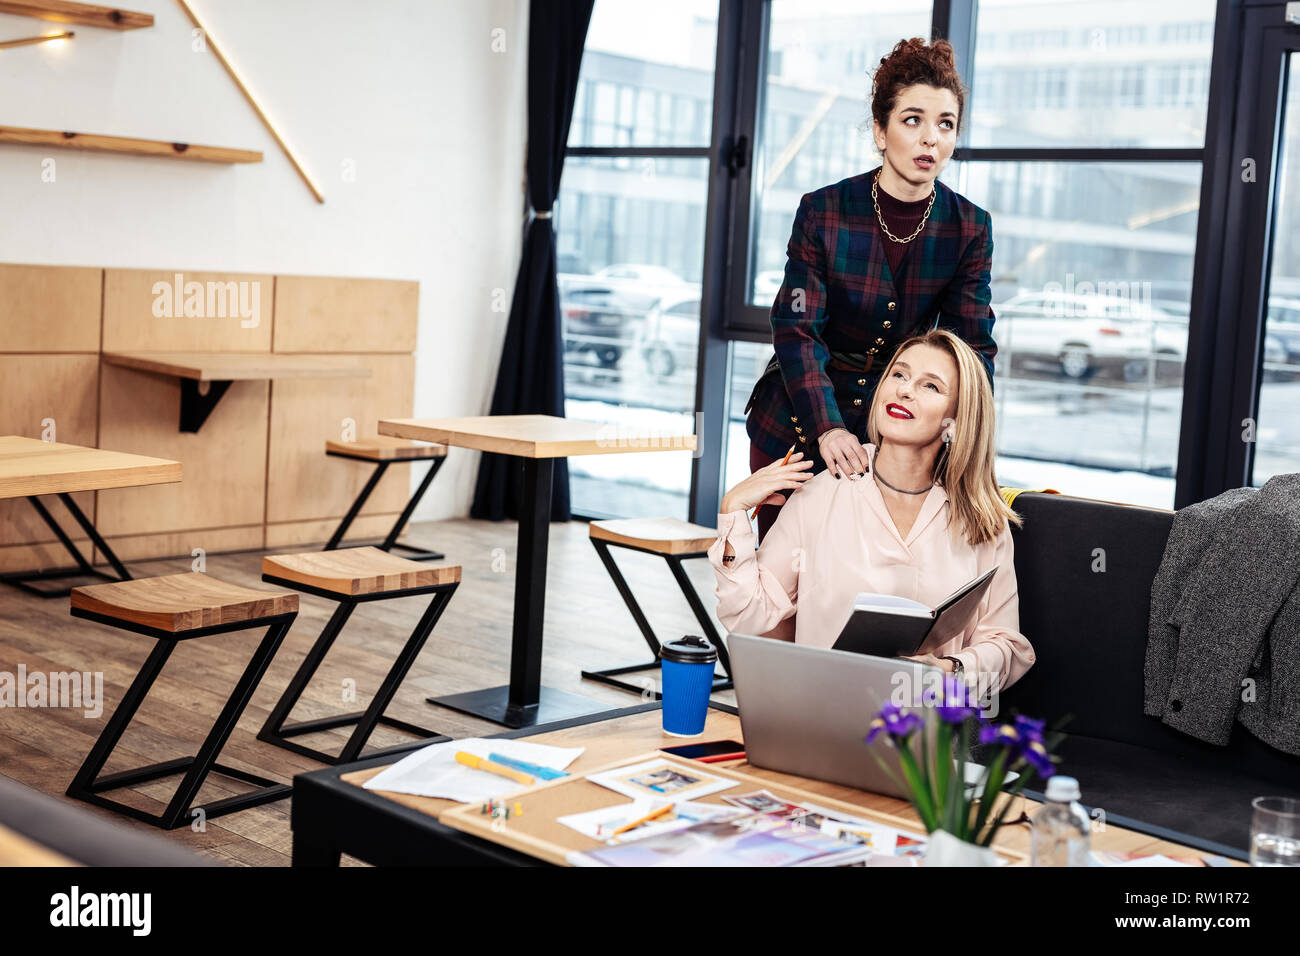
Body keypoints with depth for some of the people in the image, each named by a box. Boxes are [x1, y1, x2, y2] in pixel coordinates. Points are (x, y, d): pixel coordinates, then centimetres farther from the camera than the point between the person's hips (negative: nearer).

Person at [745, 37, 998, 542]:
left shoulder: (969, 228, -6)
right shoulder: (822, 212, -12)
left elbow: (973, 343, -7)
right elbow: (796, 328, -17)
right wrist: (827, 427, -32)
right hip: (796, 424, -1)